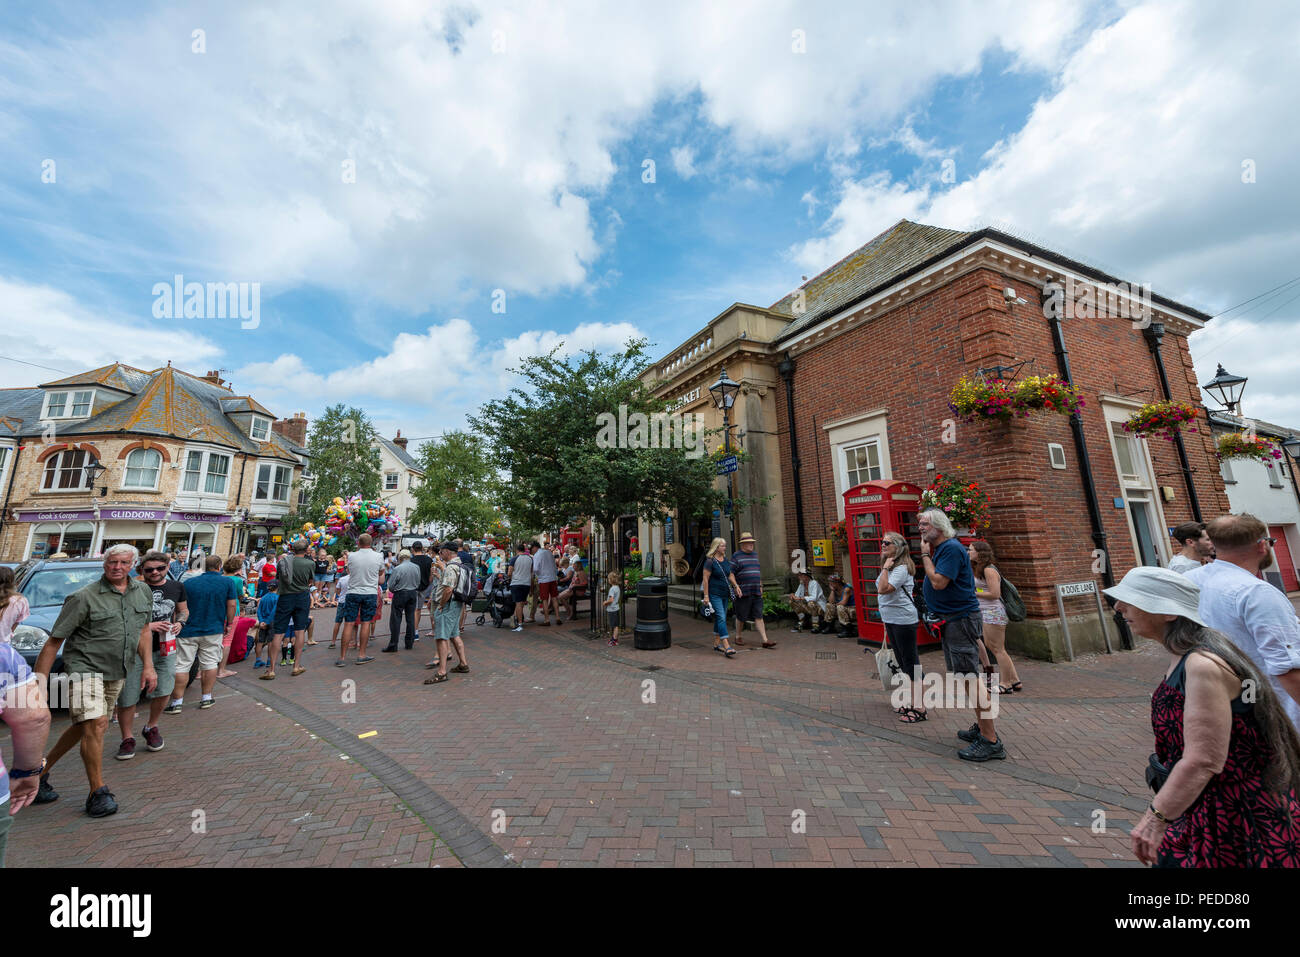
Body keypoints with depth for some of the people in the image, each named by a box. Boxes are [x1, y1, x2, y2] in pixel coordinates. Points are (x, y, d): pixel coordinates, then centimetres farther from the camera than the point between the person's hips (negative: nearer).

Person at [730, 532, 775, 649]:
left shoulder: (755, 555, 15)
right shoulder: (736, 556, -4)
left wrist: (760, 586, 17)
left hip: (756, 592, 5)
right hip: (743, 592, -5)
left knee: (759, 617, 2)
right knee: (741, 617, 7)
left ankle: (765, 640, 2)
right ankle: (738, 637, 25)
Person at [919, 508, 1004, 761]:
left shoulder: (951, 548, -17)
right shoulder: (939, 549, 13)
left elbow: (938, 582, -24)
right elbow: (933, 582, 19)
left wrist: (925, 554, -16)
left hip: (961, 619, -11)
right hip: (949, 620, 11)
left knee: (970, 678, -8)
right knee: (965, 676, 18)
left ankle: (991, 742, 0)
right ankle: (982, 727, 31)